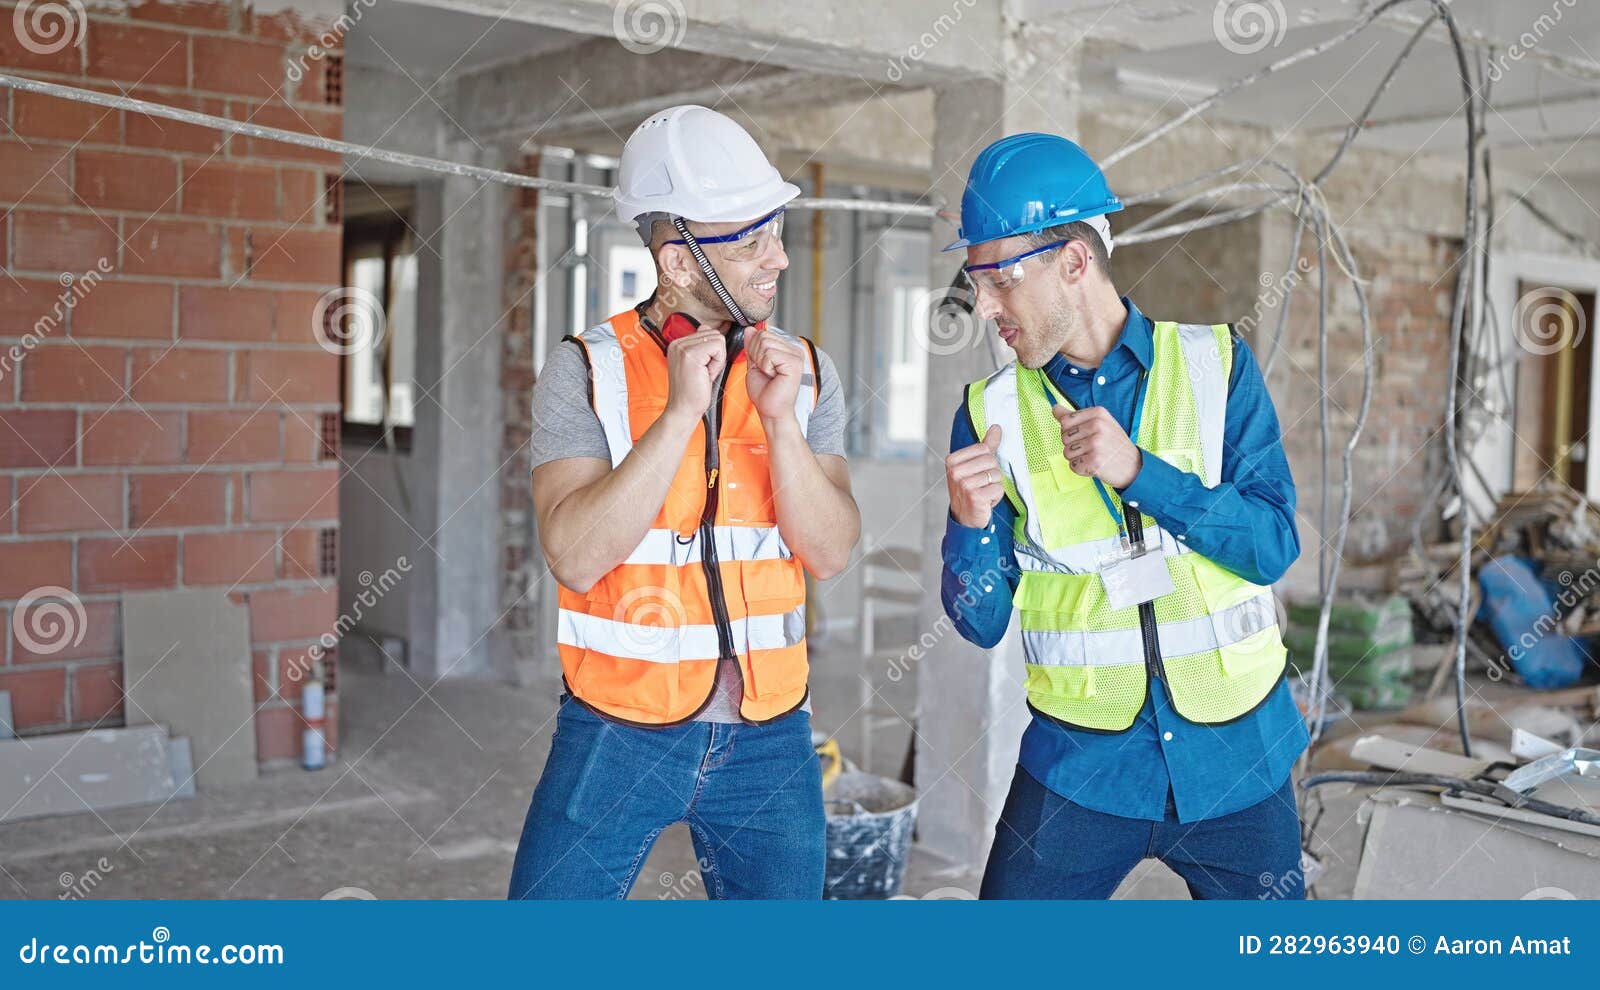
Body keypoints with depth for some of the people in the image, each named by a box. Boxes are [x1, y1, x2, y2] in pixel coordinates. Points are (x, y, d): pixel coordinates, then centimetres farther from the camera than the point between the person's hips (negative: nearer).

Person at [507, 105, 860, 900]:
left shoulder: (806, 373, 2)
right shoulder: (588, 368, -7)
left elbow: (829, 553, -5)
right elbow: (575, 557, -17)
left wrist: (779, 417, -17)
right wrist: (680, 412, -22)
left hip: (768, 737, 3)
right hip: (618, 729, -2)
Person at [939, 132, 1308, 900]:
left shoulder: (1215, 364, -3)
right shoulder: (992, 411, -3)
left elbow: (1274, 545, -9)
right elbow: (982, 623, -2)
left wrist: (1138, 469, -20)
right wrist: (969, 525, -22)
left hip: (1233, 754, 0)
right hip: (1080, 762, 0)